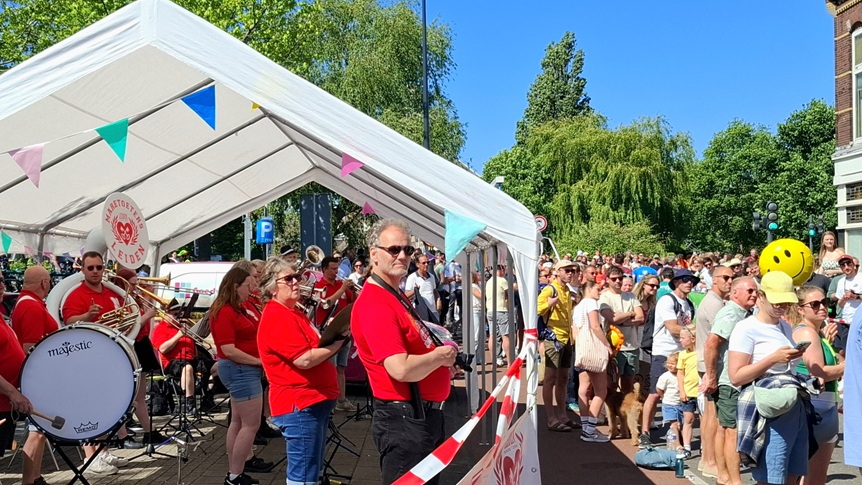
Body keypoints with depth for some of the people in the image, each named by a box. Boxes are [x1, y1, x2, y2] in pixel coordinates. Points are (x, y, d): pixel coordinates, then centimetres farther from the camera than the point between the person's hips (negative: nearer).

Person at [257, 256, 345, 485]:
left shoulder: (293, 312, 16)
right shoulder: (277, 317, -18)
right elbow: (305, 359, -25)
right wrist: (336, 344, -11)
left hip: (315, 401, 11)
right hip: (300, 405, -11)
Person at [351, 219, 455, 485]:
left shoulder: (397, 296, 11)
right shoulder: (374, 304, -22)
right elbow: (401, 369, -31)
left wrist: (444, 362, 9)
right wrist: (440, 356, -13)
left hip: (425, 414, 10)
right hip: (404, 420, -10)